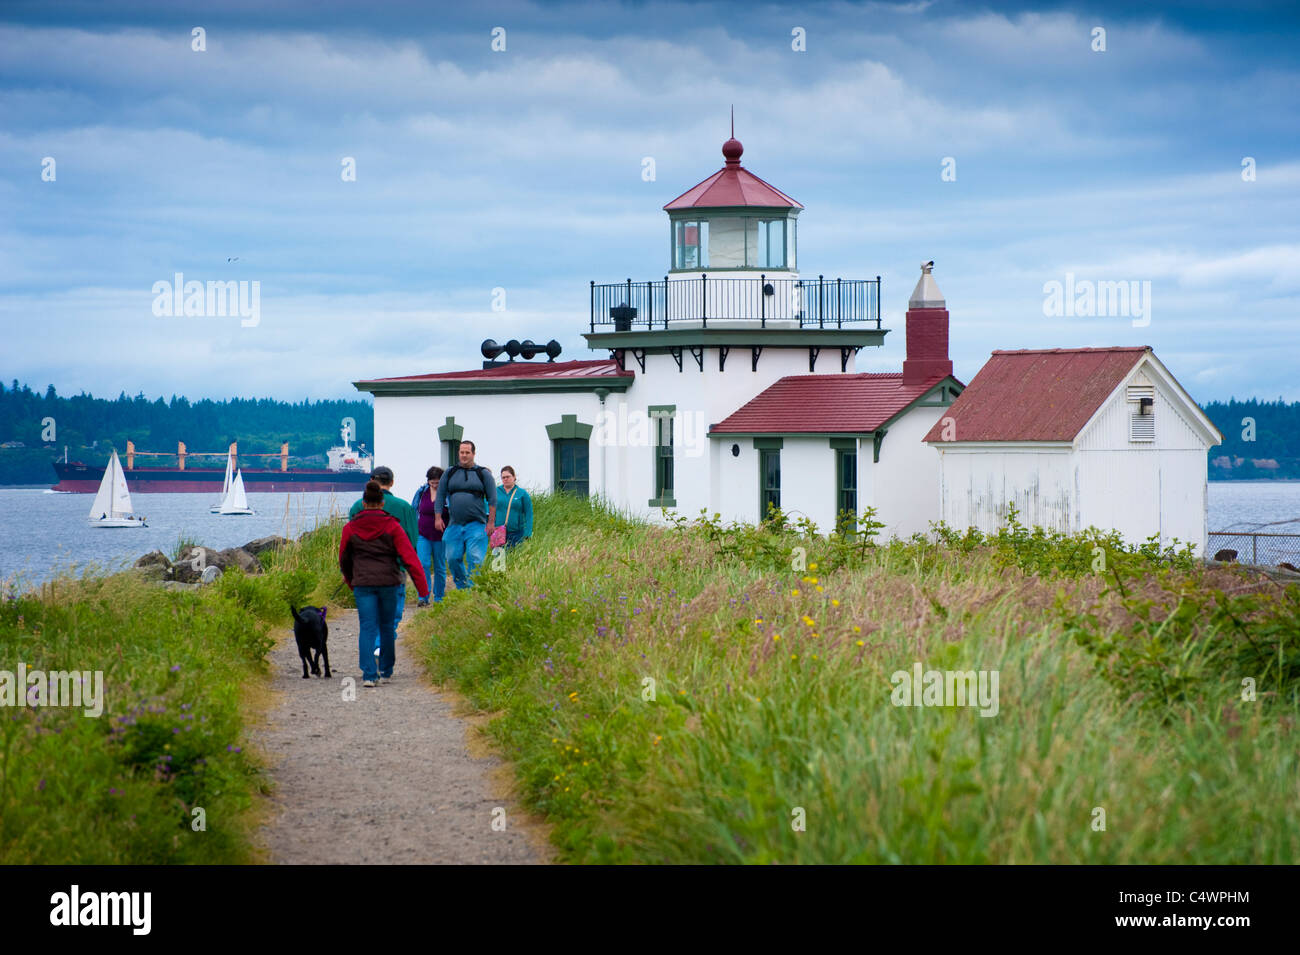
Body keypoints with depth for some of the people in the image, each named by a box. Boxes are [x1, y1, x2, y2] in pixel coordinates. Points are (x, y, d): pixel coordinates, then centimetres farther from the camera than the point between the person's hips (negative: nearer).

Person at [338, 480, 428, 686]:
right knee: (387, 627, 15)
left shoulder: (351, 527, 2)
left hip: (363, 584, 0)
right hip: (389, 582, 0)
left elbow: (344, 559, 13)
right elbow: (409, 557, -7)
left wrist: (351, 582, 29)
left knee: (367, 628, -1)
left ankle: (368, 674, -15)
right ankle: (386, 671, 25)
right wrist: (423, 588, -6)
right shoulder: (392, 526, -3)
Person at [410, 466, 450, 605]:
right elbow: (414, 512, 13)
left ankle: (438, 598, 18)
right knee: (423, 565, -13)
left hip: (440, 537, -1)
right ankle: (423, 598, -13)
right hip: (423, 535, 1)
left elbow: (454, 515, 4)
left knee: (440, 568, 6)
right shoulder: (421, 492, 3)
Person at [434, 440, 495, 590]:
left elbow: (492, 499, 2)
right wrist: (438, 517, 3)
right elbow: (440, 495, 13)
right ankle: (462, 587, 20)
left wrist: (491, 522, -4)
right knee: (453, 558, 3)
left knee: (475, 560, -11)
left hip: (476, 525, -3)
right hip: (454, 525, 3)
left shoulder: (483, 473, 4)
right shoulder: (450, 472, 11)